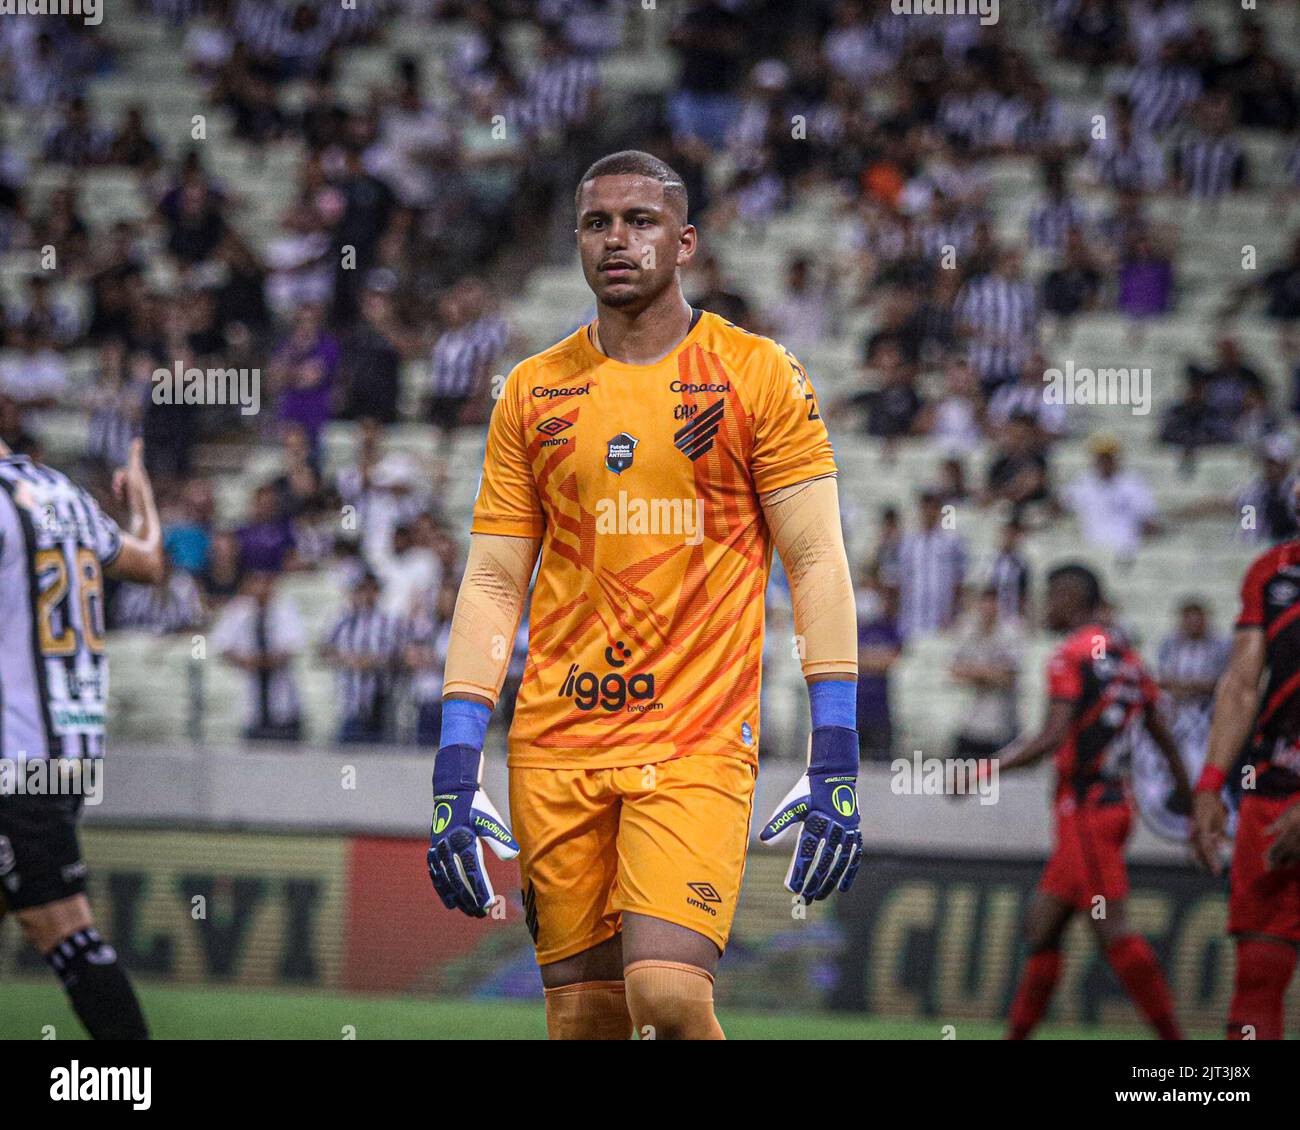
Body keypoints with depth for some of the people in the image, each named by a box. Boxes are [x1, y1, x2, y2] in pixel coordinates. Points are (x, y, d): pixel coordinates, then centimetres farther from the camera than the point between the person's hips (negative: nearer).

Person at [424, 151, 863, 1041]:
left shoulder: (758, 376, 2)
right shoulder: (534, 393, 11)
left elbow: (817, 563, -1)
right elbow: (493, 583, 11)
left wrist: (837, 763, -9)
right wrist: (456, 770, 2)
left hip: (699, 740, -3)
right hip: (556, 747, 3)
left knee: (668, 994, -21)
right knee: (583, 1016, 1)